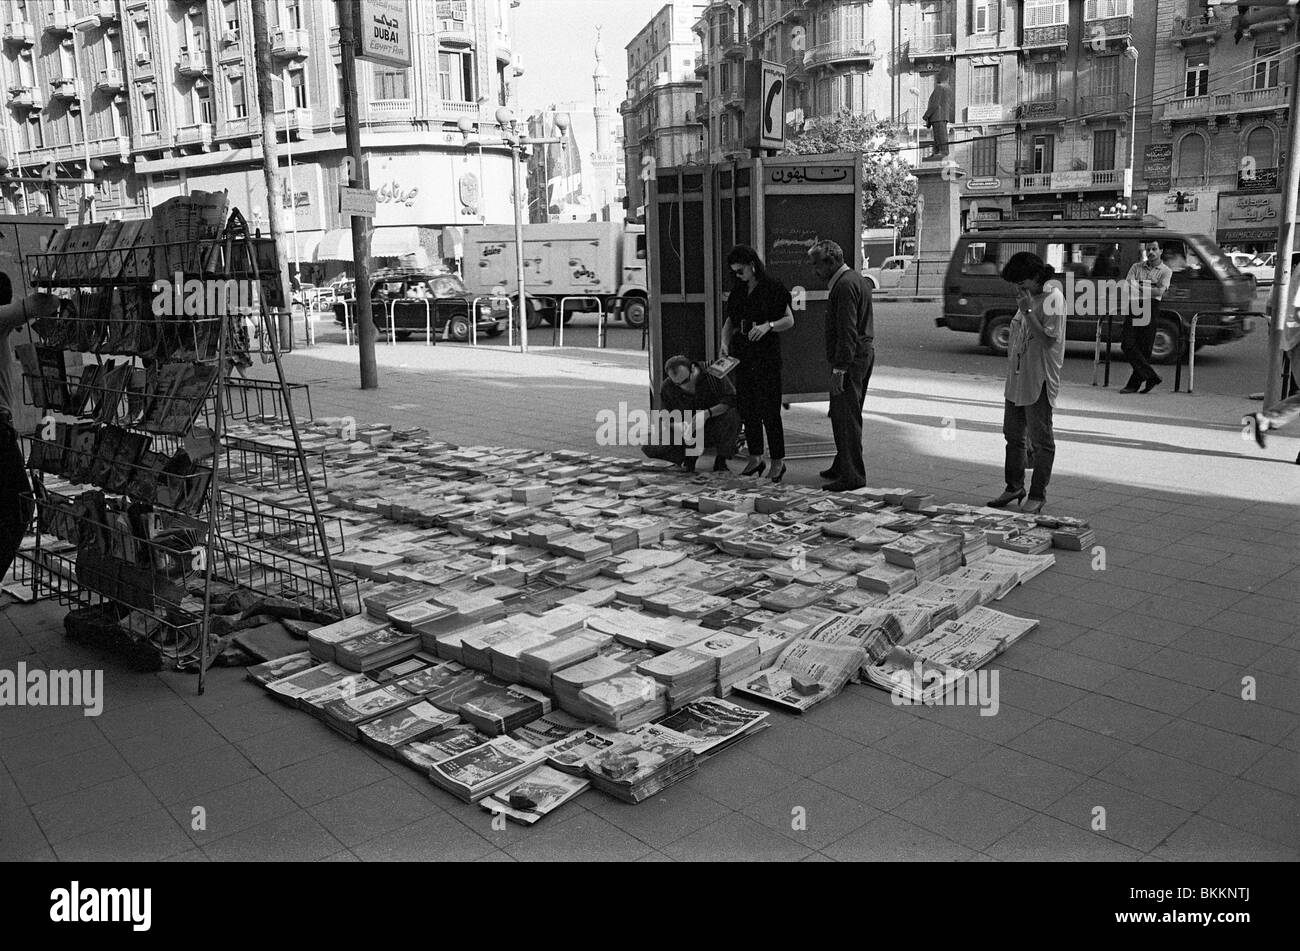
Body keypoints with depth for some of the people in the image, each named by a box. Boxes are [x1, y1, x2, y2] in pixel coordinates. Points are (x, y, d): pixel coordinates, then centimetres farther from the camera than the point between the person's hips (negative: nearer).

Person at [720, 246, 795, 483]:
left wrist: (768, 325, -21)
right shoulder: (738, 292, 12)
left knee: (769, 410, -6)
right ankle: (755, 458, 18)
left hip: (767, 357, -6)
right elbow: (729, 321, 16)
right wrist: (725, 343, -2)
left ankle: (778, 461, 5)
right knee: (746, 408, 7)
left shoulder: (773, 288, -5)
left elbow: (789, 320, -4)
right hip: (742, 356, 6)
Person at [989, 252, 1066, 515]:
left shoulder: (1053, 298, -14)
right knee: (1013, 435, 16)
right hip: (1016, 379, 9)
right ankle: (1014, 487, 29)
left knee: (1041, 440, 2)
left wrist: (1027, 311, -24)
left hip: (1039, 382, -9)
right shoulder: (1028, 297, 12)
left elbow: (1048, 340, -21)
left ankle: (1038, 495, 10)